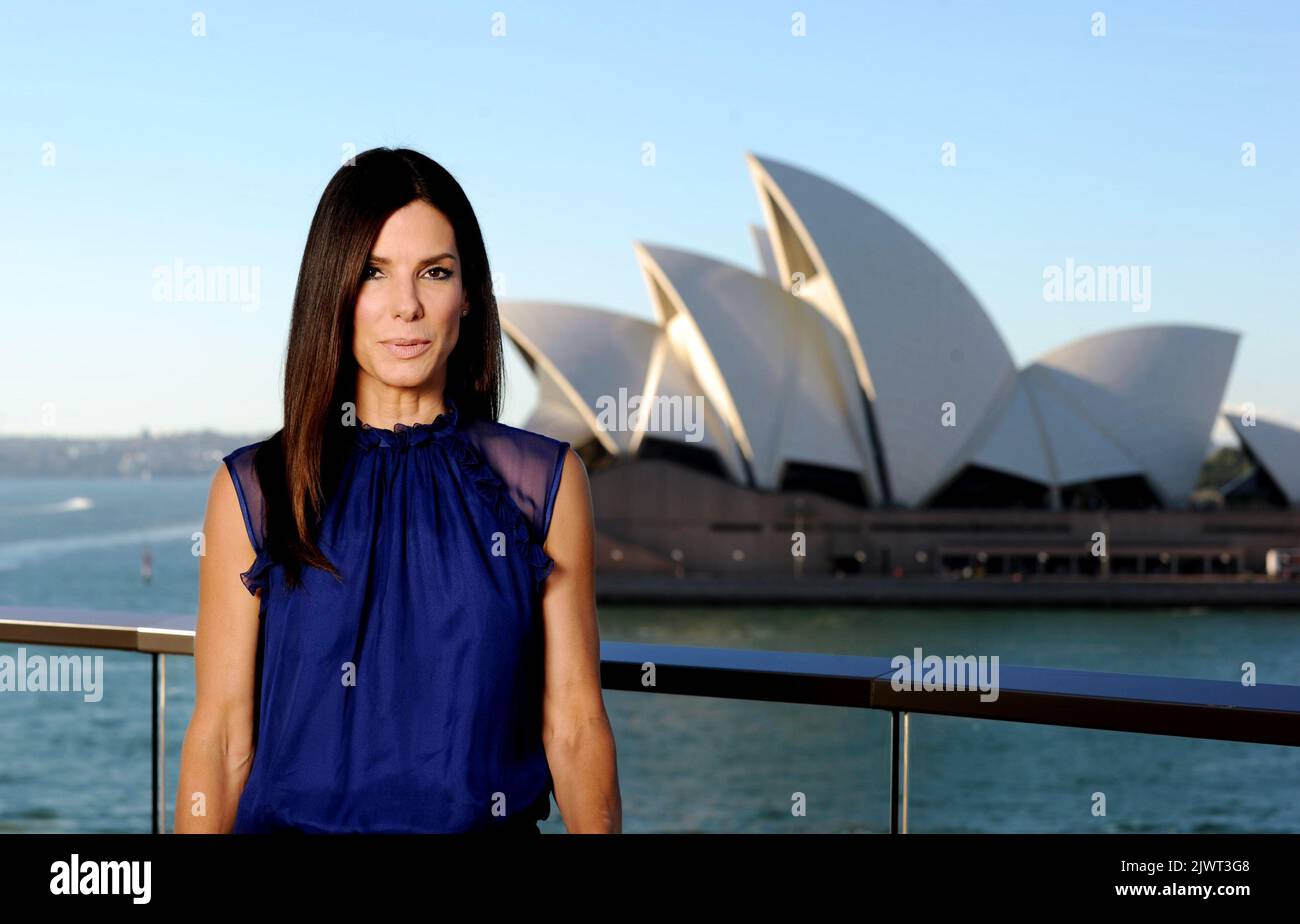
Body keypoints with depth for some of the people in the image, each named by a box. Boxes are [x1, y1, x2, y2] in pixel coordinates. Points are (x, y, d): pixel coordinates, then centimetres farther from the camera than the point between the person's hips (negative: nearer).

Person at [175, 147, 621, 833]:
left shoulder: (546, 480, 0)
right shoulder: (254, 489, -1)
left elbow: (574, 724, -2)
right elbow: (221, 733, -3)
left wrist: (597, 828, -12)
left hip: (490, 822, 0)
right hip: (294, 821, 0)